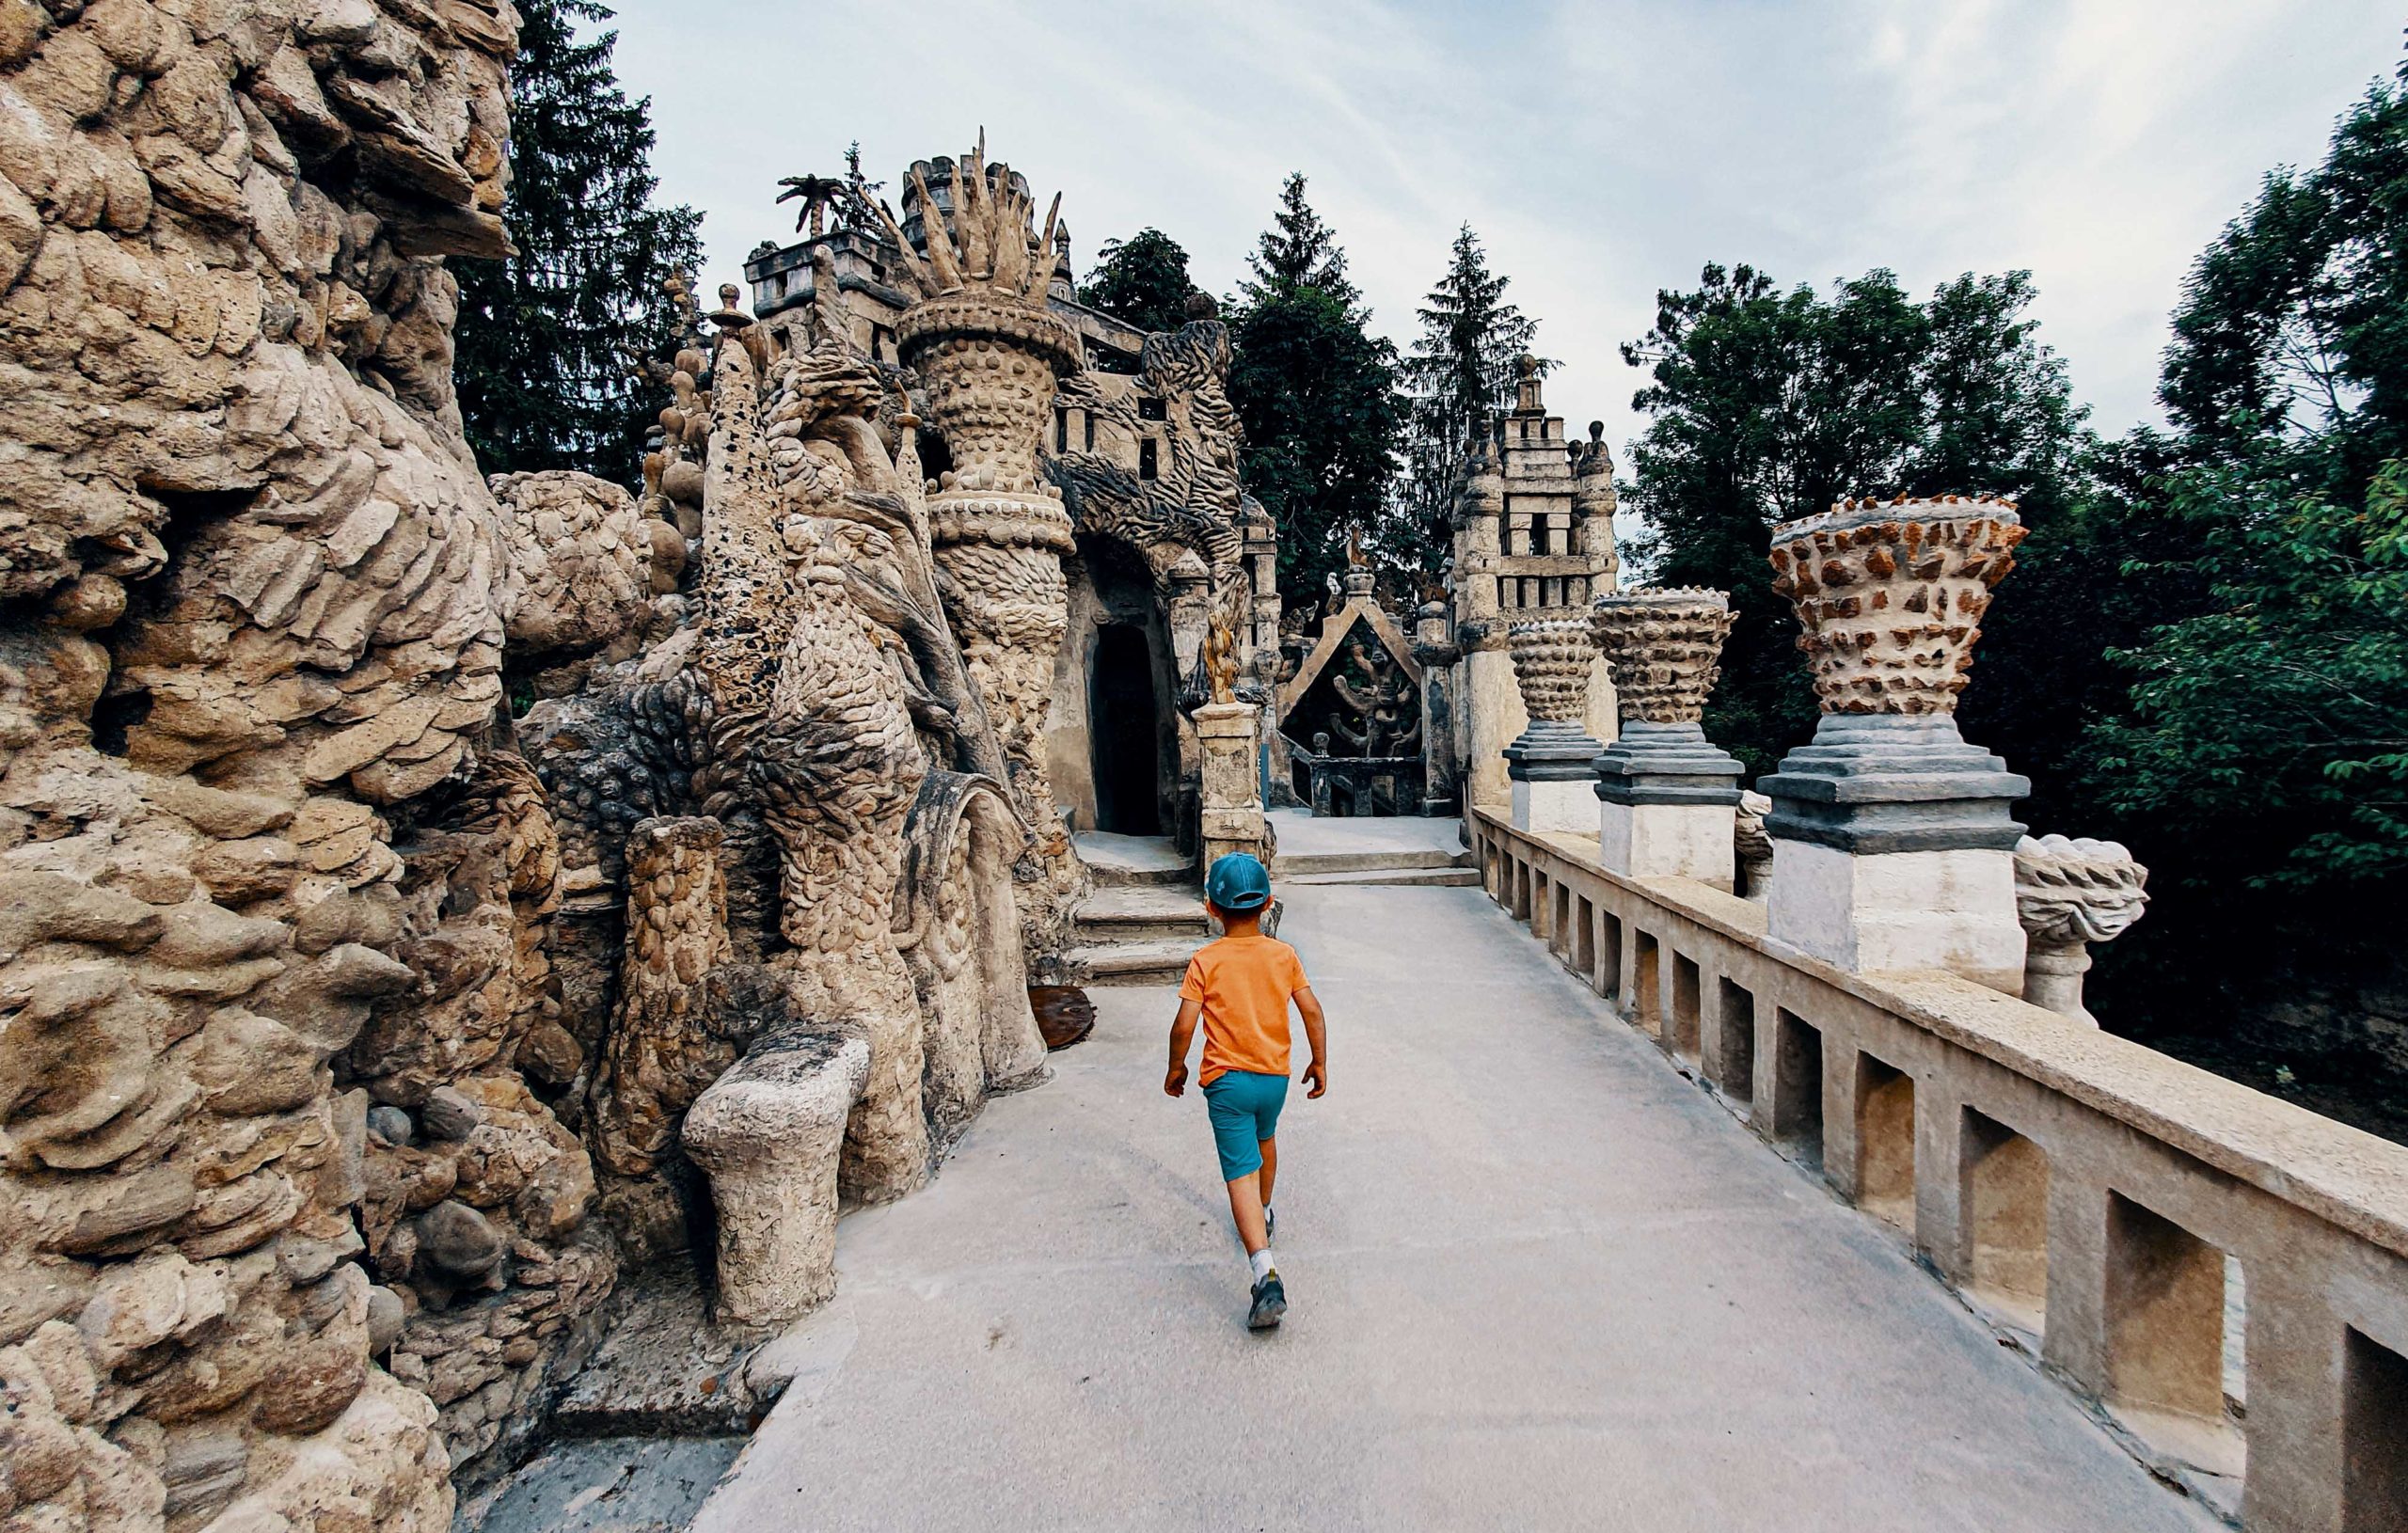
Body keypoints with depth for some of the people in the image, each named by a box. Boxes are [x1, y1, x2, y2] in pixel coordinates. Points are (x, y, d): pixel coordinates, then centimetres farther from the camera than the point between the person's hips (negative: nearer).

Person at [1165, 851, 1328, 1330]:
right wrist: (1319, 1063, 11)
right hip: (1275, 1075, 4)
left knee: (1242, 1173, -4)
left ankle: (1265, 1269, -18)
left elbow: (1184, 1026, -13)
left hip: (1226, 1080, -4)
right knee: (1265, 1139, 31)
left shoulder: (1205, 961, -11)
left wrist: (1176, 1068, 4)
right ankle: (1263, 1214, 52)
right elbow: (1312, 1012, -2)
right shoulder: (1283, 955, -3)